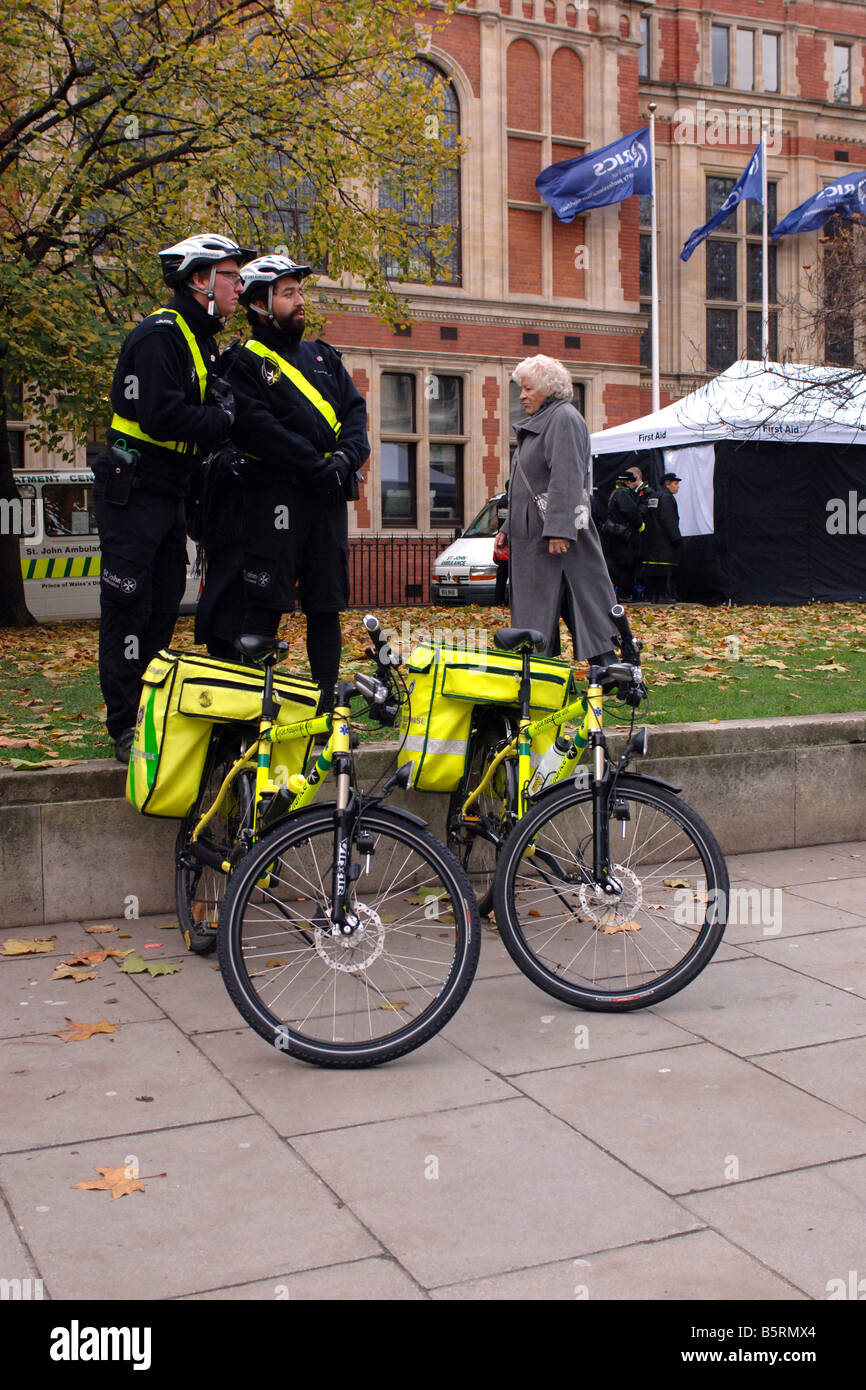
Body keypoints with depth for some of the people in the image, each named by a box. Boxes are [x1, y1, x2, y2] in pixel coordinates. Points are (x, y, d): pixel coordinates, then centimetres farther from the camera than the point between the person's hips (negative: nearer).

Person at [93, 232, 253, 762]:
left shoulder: (205, 344, 16)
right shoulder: (159, 335, -15)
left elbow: (205, 416, 17)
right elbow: (161, 417, -26)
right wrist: (222, 419, -14)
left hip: (170, 494, 9)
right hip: (132, 493, -9)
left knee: (164, 609, 11)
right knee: (130, 608, -7)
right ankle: (126, 728, -3)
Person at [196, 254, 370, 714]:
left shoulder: (322, 355, 21)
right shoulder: (244, 362, 2)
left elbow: (355, 409, 12)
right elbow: (255, 427, -12)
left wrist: (346, 456, -8)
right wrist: (315, 466, -17)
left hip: (328, 496, 6)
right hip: (274, 495, -6)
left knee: (327, 605, 7)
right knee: (263, 605, -7)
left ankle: (326, 703, 14)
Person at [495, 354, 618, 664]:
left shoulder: (564, 418, -10)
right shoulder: (537, 423, 20)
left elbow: (566, 478, -20)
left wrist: (559, 529, -27)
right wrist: (508, 528, 21)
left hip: (556, 534, -10)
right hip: (532, 534, 10)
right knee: (533, 606, 9)